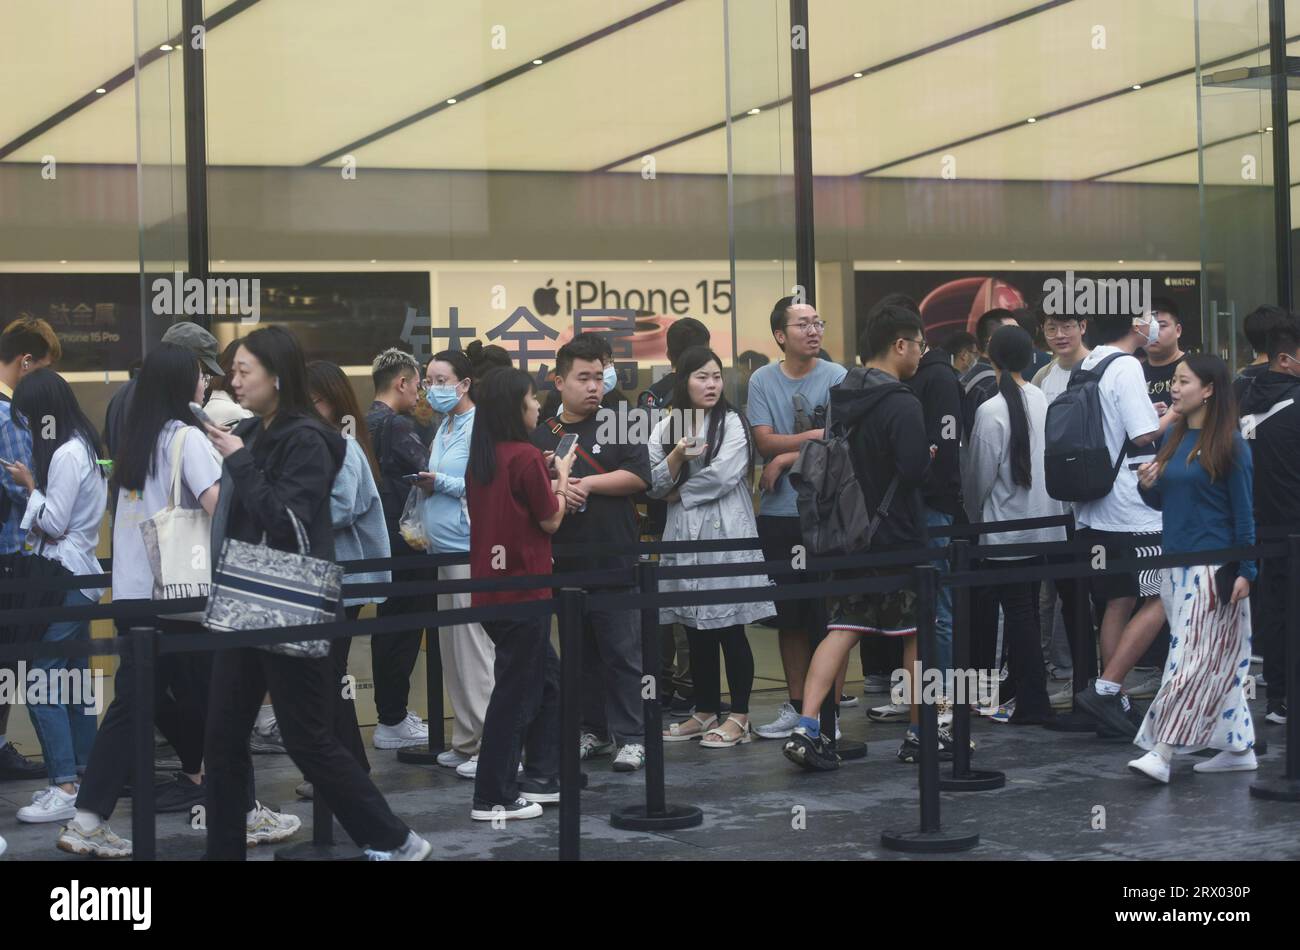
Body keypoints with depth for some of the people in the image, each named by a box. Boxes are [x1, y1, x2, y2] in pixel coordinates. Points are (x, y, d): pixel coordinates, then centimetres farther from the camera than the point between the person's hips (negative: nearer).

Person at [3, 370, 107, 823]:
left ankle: (65, 789, -14)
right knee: (72, 677, 12)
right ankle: (83, 774, 17)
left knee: (41, 679, -11)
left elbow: (54, 523, -16)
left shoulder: (66, 454, -16)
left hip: (65, 575, -11)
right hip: (76, 570, 11)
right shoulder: (83, 447, 15)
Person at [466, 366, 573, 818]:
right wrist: (562, 474, 6)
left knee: (547, 678, 19)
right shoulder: (526, 456, -15)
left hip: (489, 589, 8)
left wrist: (550, 484, 15)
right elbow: (551, 521, -7)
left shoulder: (481, 458, 8)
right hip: (523, 590, -8)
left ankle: (543, 778, 23)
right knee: (516, 692, -1)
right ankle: (494, 798, 3)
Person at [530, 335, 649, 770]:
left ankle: (630, 737, 3)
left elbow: (639, 475, -8)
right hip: (563, 563, 4)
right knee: (580, 653, 12)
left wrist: (588, 483, -10)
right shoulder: (540, 435, 9)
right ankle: (593, 731, 23)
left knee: (621, 652, -3)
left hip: (615, 562, -3)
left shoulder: (618, 426, 1)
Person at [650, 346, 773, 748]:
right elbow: (653, 483, 3)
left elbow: (721, 476, -13)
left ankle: (739, 717, 3)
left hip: (725, 536, -4)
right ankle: (705, 712, 18)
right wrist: (677, 456, -14)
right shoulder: (667, 427, 11)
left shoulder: (732, 423, -1)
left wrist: (680, 494, -3)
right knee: (697, 631, 9)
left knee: (729, 629, -3)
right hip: (684, 537, 4)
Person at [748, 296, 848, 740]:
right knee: (789, 615, 10)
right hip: (778, 513, 3)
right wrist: (819, 436, -11)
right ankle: (797, 704, 20)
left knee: (829, 611, -1)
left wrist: (786, 459, -10)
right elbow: (765, 442, -5)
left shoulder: (837, 378, -3)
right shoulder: (762, 381, 4)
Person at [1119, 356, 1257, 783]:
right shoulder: (1172, 439, 12)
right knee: (1219, 660, 12)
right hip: (1175, 566, 7)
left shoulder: (1229, 444, -8)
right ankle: (1238, 747, 19)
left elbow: (1244, 511, -8)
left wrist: (1246, 570, -13)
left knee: (1195, 658, -9)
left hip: (1215, 569, -7)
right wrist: (1148, 486, -3)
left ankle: (1162, 752, -14)